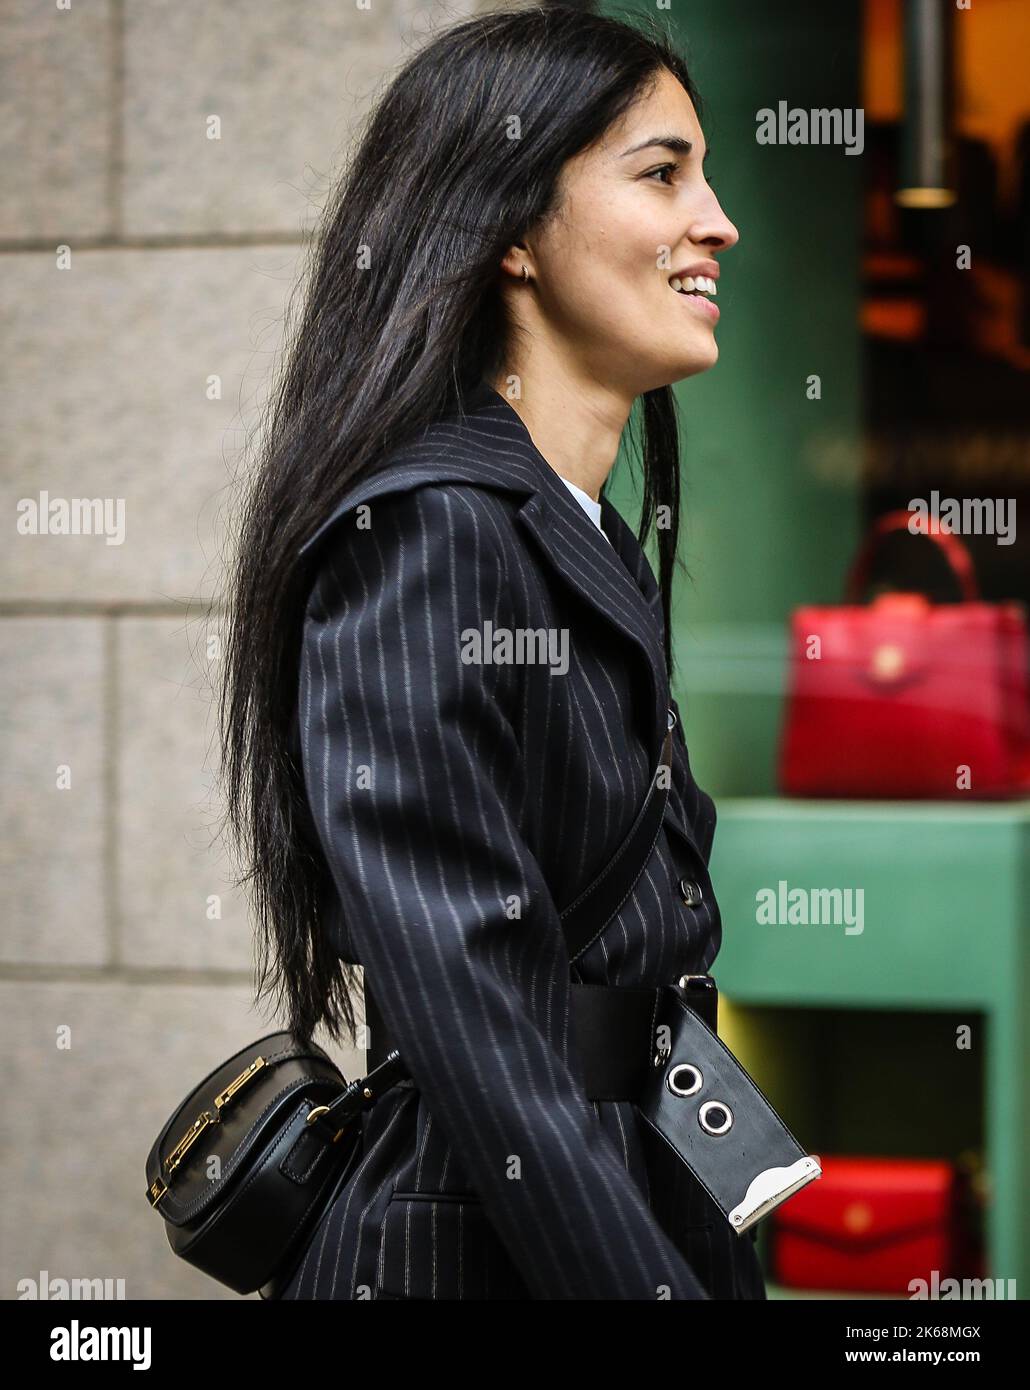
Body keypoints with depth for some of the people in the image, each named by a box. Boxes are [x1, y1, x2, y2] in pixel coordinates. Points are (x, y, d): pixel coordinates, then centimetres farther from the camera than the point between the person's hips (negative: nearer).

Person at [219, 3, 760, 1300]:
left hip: (649, 1222, 9)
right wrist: (653, 1285, -27)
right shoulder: (425, 528, -17)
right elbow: (472, 1014, -24)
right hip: (484, 1249, -9)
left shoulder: (592, 547, 13)